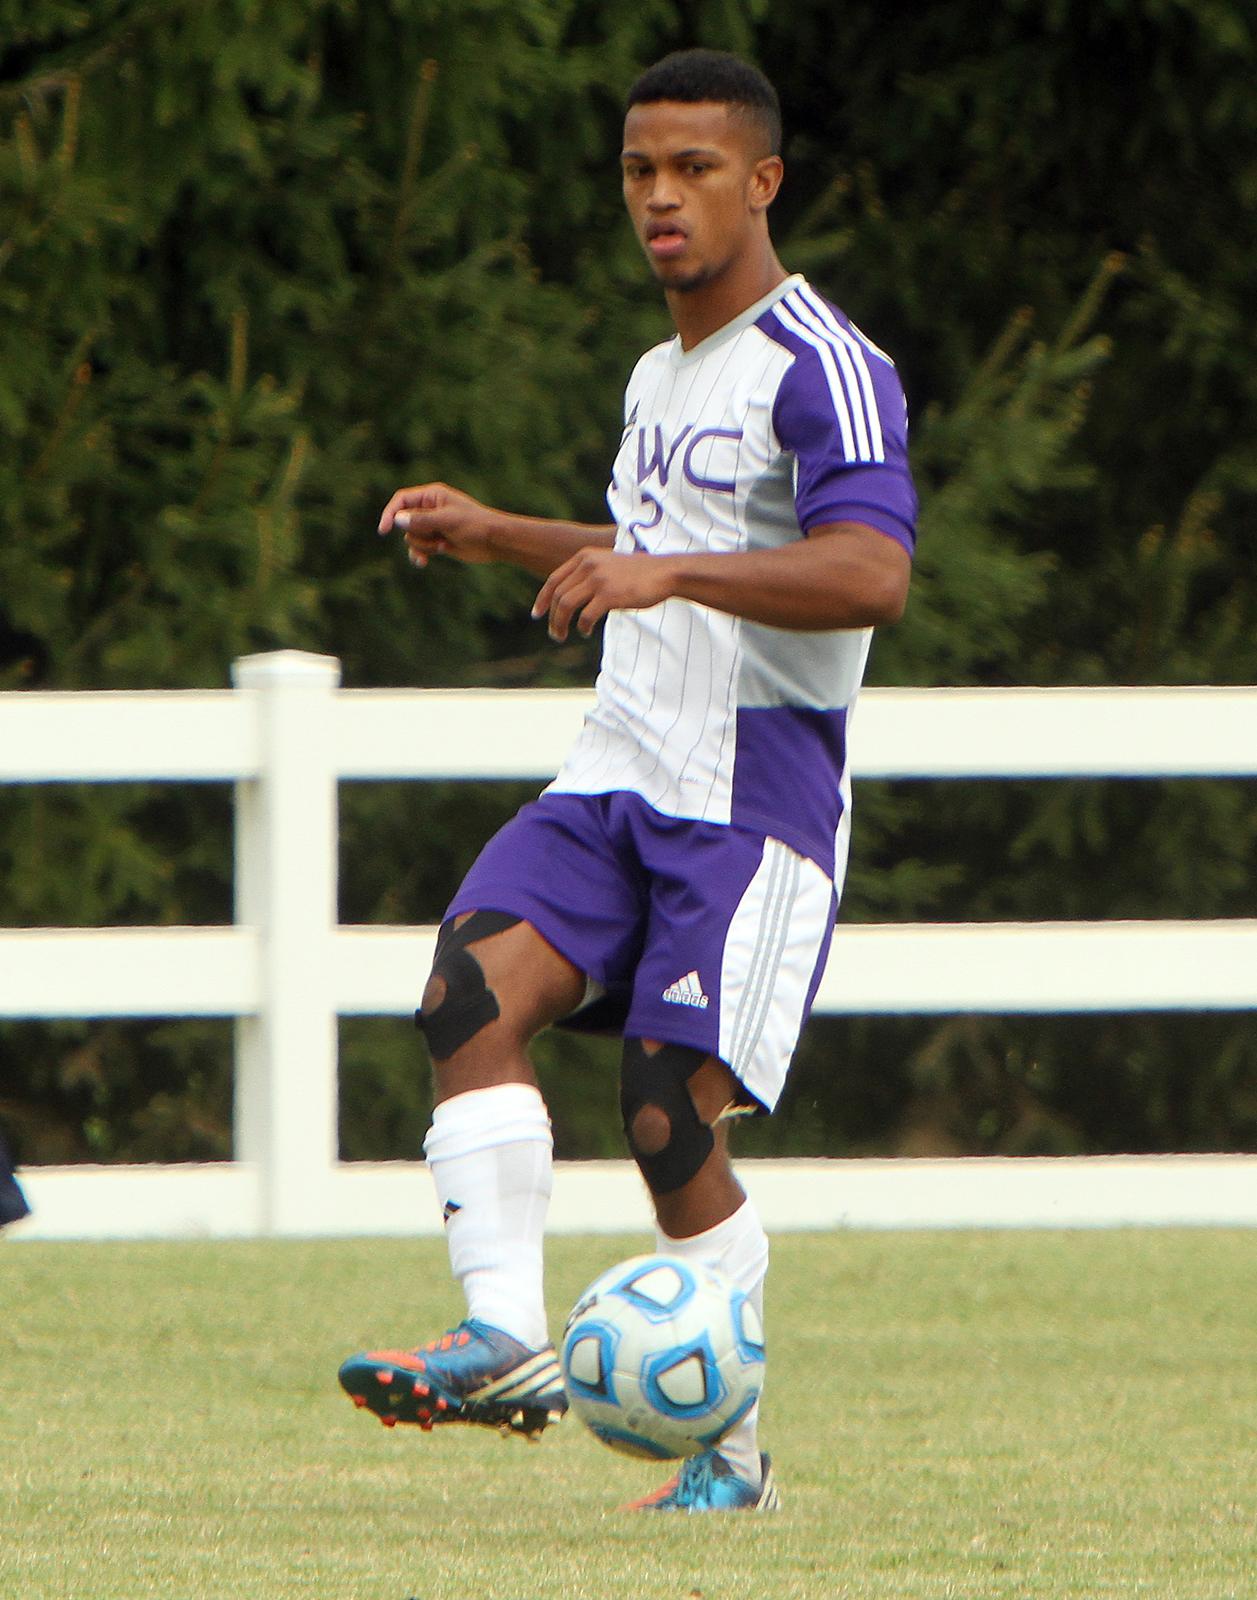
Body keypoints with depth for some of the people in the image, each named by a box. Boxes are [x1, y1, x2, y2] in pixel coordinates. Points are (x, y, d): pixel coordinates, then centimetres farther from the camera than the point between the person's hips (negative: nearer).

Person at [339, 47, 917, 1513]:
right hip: (618, 775, 8)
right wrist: (497, 536, 23)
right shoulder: (660, 374, 19)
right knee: (470, 993, -17)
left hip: (755, 806, -8)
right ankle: (506, 1343, -22)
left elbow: (870, 573, -25)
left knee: (674, 1123, -11)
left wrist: (669, 572, -33)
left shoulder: (823, 370, -10)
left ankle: (730, 1443, 5)